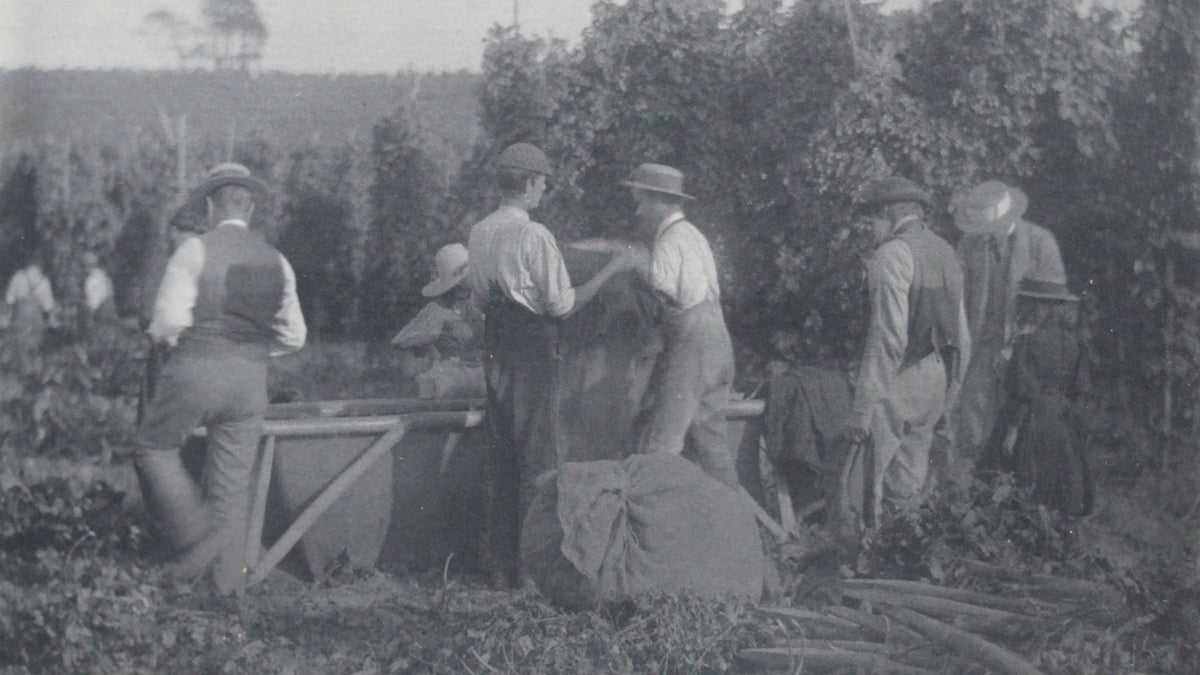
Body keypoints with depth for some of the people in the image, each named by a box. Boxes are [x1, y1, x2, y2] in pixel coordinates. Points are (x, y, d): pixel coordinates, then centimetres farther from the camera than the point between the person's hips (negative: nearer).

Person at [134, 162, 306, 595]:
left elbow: (170, 317, -11)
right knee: (232, 482, 9)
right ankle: (227, 583, 10)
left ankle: (196, 534, -1)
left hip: (196, 369, -4)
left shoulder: (196, 250, -5)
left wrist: (162, 333, 10)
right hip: (251, 380, 4)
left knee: (155, 447, 15)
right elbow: (294, 336, 11)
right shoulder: (276, 263, 10)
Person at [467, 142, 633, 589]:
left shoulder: (479, 234, 7)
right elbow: (563, 305, -14)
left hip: (495, 350, 7)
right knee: (539, 453, 0)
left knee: (501, 454, 13)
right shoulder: (534, 236, -15)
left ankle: (497, 565, 17)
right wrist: (611, 270, -6)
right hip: (533, 352, -7)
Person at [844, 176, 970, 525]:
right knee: (910, 484, 15)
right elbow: (962, 336, 16)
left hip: (900, 382, -8)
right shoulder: (945, 251, 12)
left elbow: (888, 338, -21)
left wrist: (862, 409, -21)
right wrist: (949, 389, 25)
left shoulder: (893, 254, -14)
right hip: (935, 384, 9)